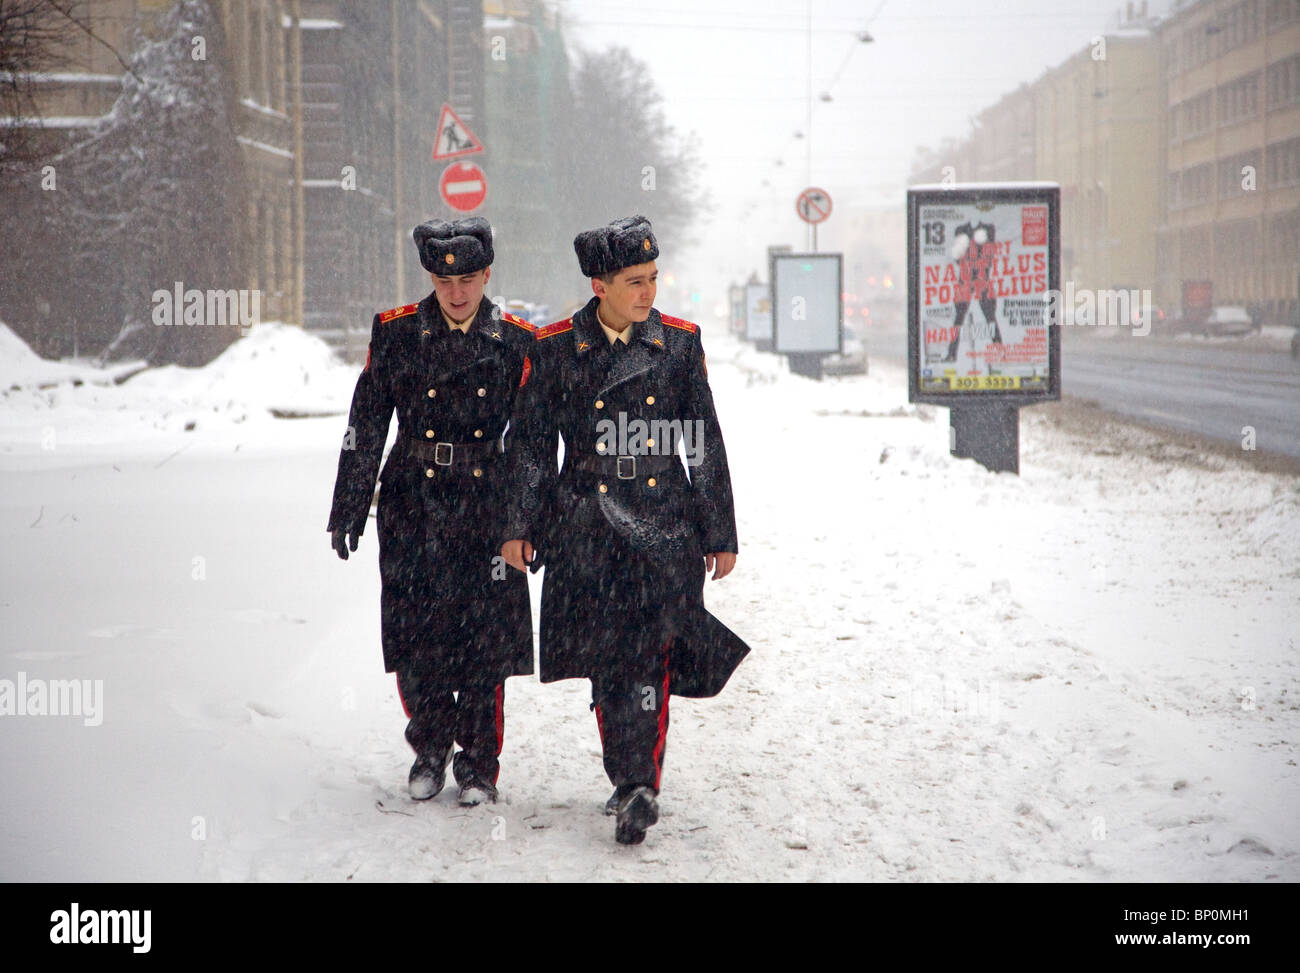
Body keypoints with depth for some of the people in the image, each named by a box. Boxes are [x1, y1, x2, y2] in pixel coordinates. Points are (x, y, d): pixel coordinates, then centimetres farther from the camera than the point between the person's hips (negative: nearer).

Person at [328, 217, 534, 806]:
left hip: (487, 503, 0)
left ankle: (478, 764, 15)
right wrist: (347, 510, 2)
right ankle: (430, 747, 23)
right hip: (413, 501, 1)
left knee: (485, 636, 0)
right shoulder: (396, 333, 3)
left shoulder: (516, 343, 3)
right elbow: (365, 427, 5)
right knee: (414, 632, 1)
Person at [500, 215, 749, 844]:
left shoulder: (680, 343, 4)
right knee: (605, 662, 5)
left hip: (664, 525, -1)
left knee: (648, 659, -11)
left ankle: (638, 788, -13)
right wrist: (518, 527, 2)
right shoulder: (556, 348, 2)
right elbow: (528, 444, 7)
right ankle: (632, 783, 19)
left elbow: (706, 444, 8)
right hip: (588, 527, 1)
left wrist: (720, 534, 8)